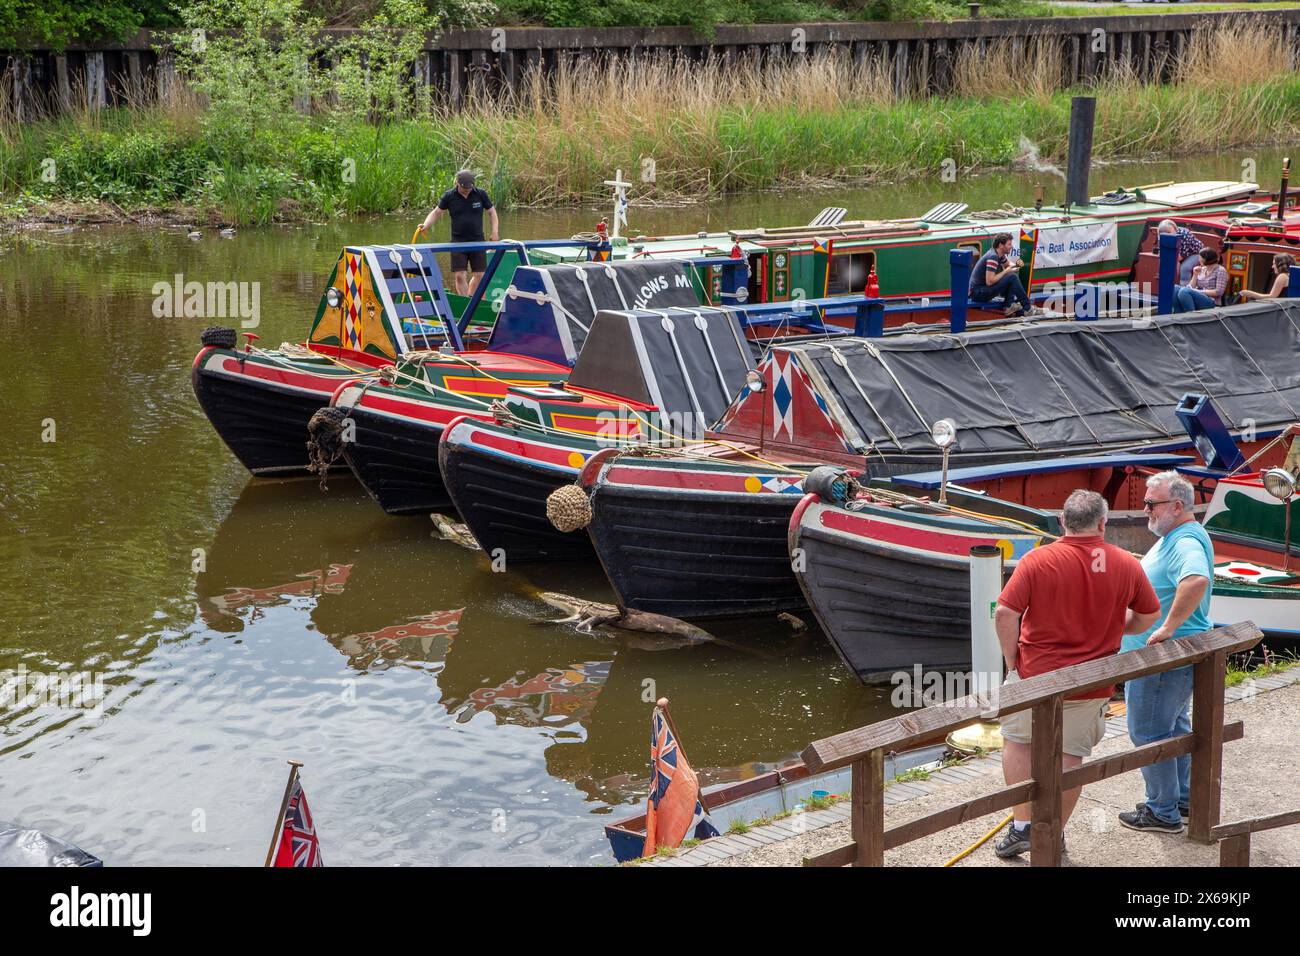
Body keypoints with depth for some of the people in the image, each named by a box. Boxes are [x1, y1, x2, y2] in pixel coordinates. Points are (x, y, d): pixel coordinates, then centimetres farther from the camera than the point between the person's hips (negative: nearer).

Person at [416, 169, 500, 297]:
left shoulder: (480, 194, 0)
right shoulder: (449, 196, -1)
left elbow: (492, 212, 9)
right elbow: (436, 212, 4)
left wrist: (495, 232, -2)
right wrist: (426, 225, -13)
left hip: (477, 241, 1)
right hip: (458, 241, -1)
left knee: (479, 275, 3)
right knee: (459, 275, -8)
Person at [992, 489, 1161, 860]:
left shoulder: (1037, 561, -12)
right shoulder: (1125, 564, -4)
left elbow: (1004, 614, -16)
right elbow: (1149, 614, 7)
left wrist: (1012, 662, -3)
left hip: (1036, 674, -2)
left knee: (1016, 741, 19)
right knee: (1069, 757, 12)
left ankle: (1022, 825, 15)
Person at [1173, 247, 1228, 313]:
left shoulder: (1220, 271, -1)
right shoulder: (1202, 269, 18)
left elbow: (1219, 292, -11)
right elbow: (1191, 287, 14)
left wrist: (1200, 291, -13)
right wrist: (1195, 275, 1)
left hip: (1212, 303, -7)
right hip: (1198, 299, 7)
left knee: (1184, 291, -31)